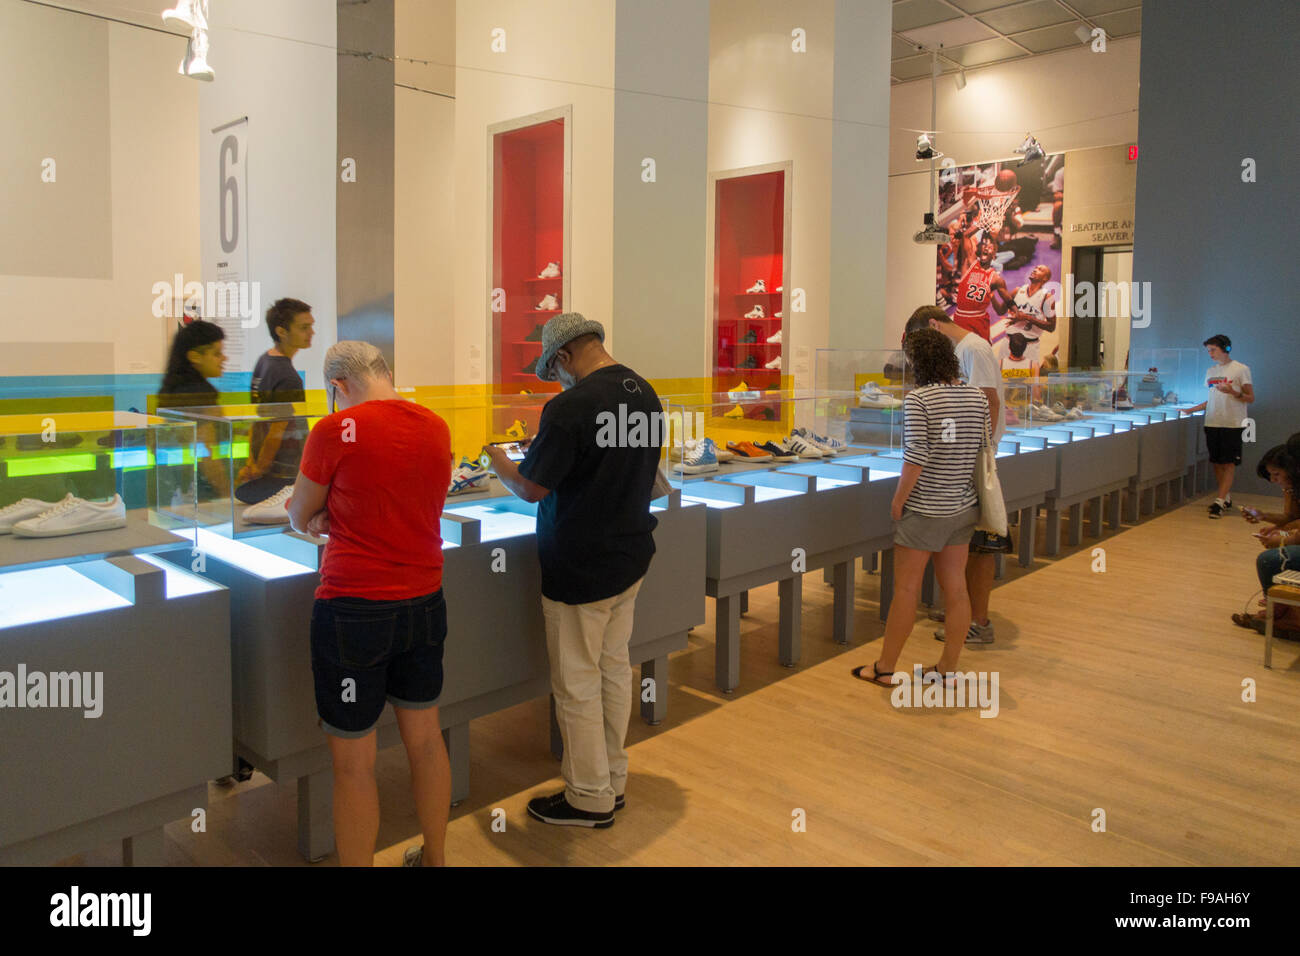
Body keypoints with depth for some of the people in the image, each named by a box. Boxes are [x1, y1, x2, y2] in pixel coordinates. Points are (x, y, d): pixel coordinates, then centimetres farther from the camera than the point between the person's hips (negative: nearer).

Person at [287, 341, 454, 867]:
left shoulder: (335, 431, -14)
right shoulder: (437, 427, 2)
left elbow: (300, 518, 0)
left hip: (354, 610, -6)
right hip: (425, 603, 6)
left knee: (353, 763, 8)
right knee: (425, 736, 20)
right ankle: (435, 856, 37)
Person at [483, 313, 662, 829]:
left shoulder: (570, 406, -22)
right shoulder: (647, 394, 4)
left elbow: (532, 488, -17)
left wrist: (498, 461, 4)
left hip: (581, 568, -8)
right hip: (630, 558, 8)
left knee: (578, 684, 6)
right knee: (614, 669, 18)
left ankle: (589, 799, 19)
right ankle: (613, 779, 32)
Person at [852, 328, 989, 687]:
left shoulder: (918, 399, -17)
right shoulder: (977, 397, 3)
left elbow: (916, 457, -20)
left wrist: (897, 500, -10)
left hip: (924, 511, -6)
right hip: (963, 509, 7)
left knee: (906, 589, 3)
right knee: (955, 588, 11)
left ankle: (885, 668, 15)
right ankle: (948, 668, 22)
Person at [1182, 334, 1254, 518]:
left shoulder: (1241, 369, -2)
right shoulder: (1211, 371, 15)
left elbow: (1250, 398, -4)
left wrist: (1233, 392, -21)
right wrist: (1191, 410, 13)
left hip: (1232, 423, -6)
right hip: (1212, 422, 6)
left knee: (1229, 463, -6)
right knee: (1217, 462, 7)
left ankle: (1220, 501, -10)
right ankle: (1226, 498, 16)